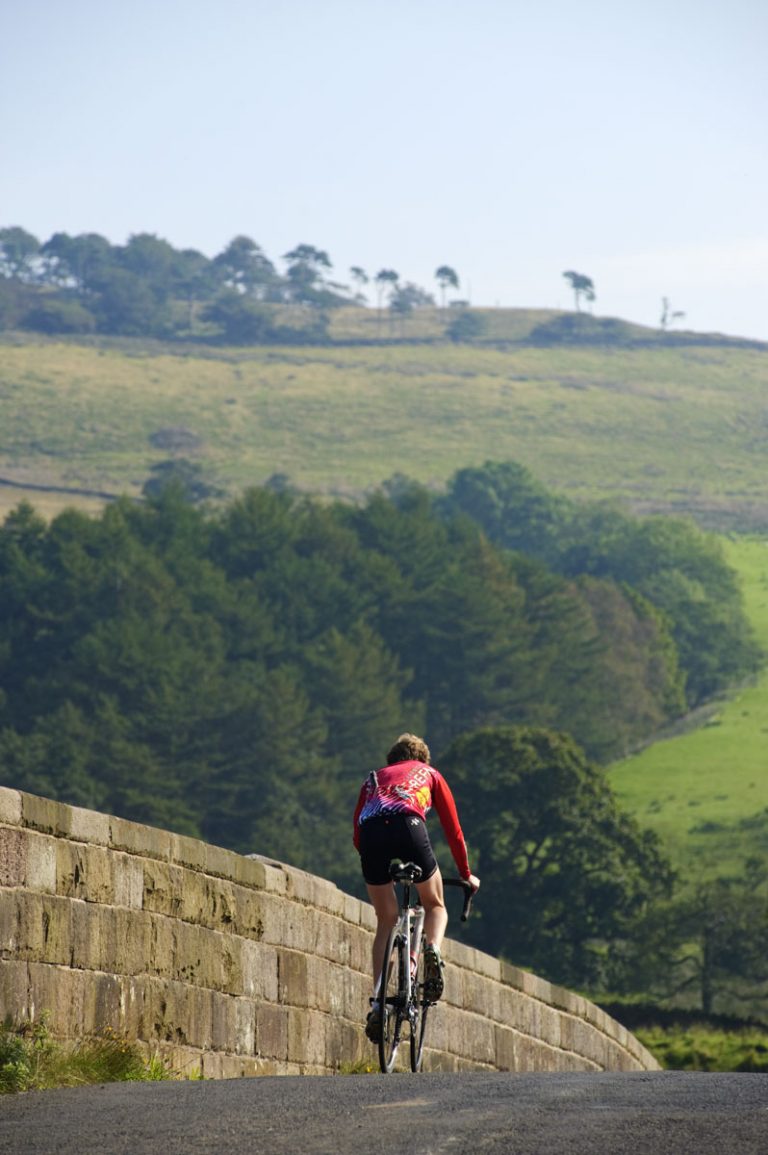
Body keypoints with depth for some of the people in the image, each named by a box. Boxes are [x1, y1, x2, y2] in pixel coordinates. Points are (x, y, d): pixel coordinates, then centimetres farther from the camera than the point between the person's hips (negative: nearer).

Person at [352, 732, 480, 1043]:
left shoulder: (373, 778, 36)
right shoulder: (430, 774, 32)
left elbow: (356, 835, 31)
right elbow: (453, 830, 32)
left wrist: (375, 861, 47)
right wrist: (466, 874, 43)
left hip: (371, 832, 2)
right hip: (408, 826, -2)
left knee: (386, 920, 16)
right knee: (435, 904, 21)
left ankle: (377, 1000, 3)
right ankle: (433, 948, -13)